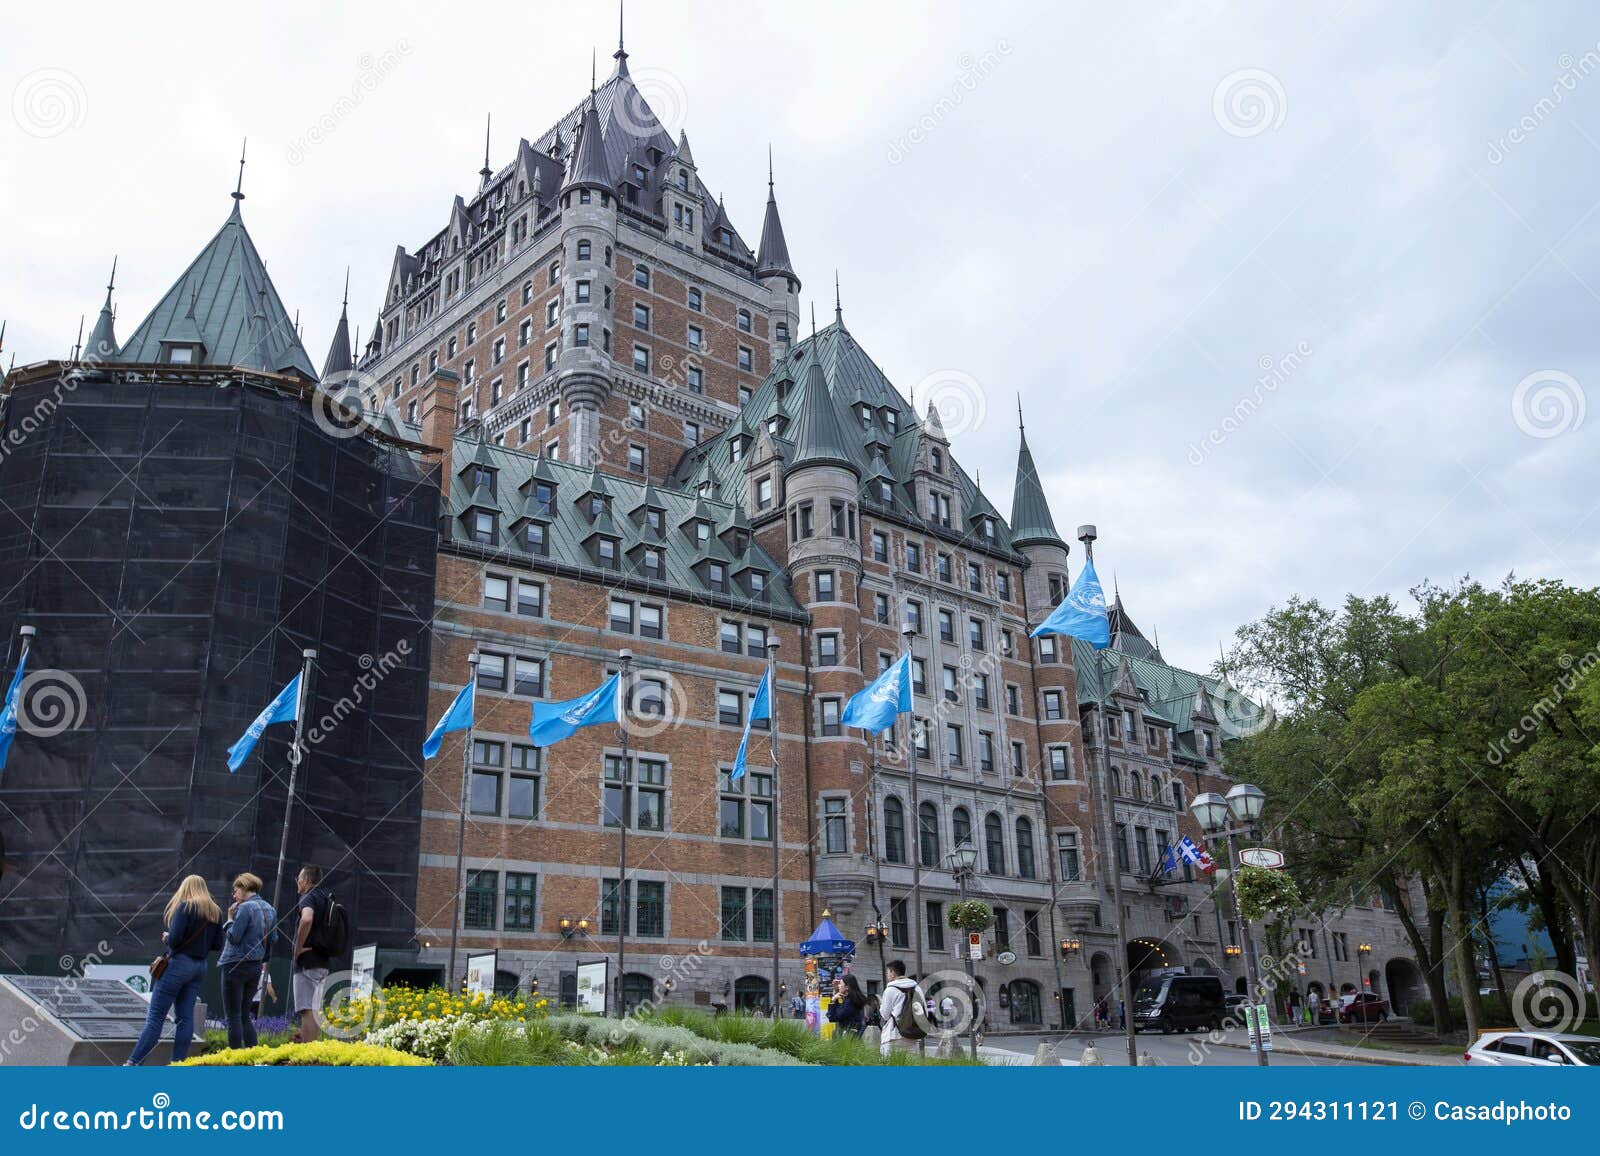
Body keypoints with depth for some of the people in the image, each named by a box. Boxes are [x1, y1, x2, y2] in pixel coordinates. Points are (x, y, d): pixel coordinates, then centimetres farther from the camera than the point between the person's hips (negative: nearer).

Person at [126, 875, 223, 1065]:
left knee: (155, 1016, -5)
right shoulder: (216, 912, 11)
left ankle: (133, 1063, -5)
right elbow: (217, 945, 11)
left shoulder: (185, 906, -7)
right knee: (185, 1017, 6)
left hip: (179, 963, -6)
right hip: (200, 966, 6)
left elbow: (175, 939, -16)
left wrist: (166, 937, 4)